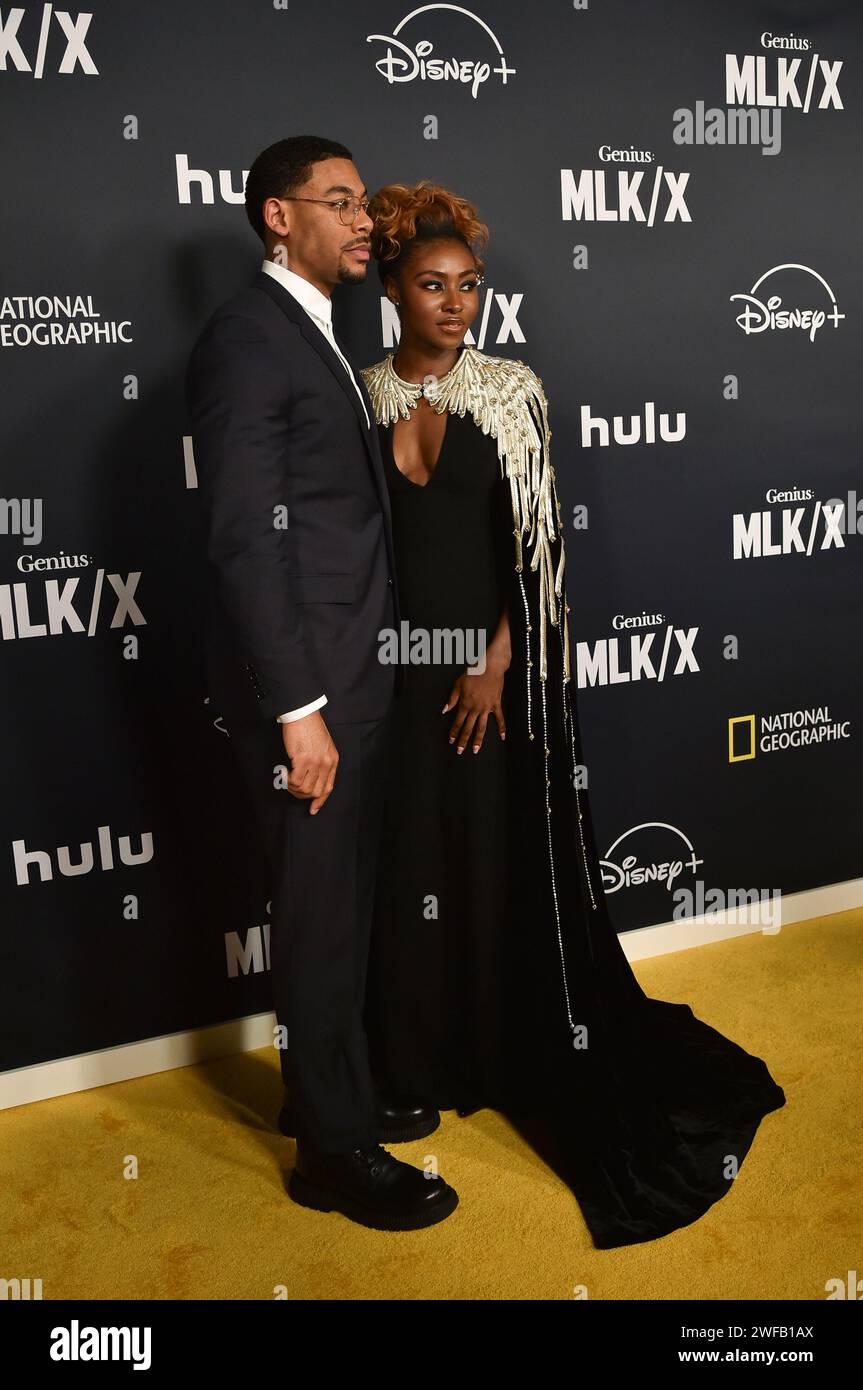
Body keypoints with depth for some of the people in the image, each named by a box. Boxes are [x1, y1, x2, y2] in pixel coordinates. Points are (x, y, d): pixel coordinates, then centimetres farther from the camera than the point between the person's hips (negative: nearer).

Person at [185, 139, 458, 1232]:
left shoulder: (316, 336, 16)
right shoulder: (248, 336, -13)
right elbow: (247, 542, -20)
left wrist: (350, 686, 14)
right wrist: (298, 711, -21)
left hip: (350, 677, 9)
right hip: (306, 688, -9)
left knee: (343, 903, 19)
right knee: (321, 914, 3)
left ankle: (329, 1087, 38)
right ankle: (334, 1151, 21)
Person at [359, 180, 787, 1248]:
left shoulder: (511, 391, -1)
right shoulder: (360, 397, 3)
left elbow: (538, 540, -4)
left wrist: (498, 661, -11)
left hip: (497, 659, -1)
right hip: (398, 662, 2)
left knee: (508, 860, 6)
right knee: (408, 862, 9)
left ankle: (517, 1054, 26)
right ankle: (425, 1057, 28)